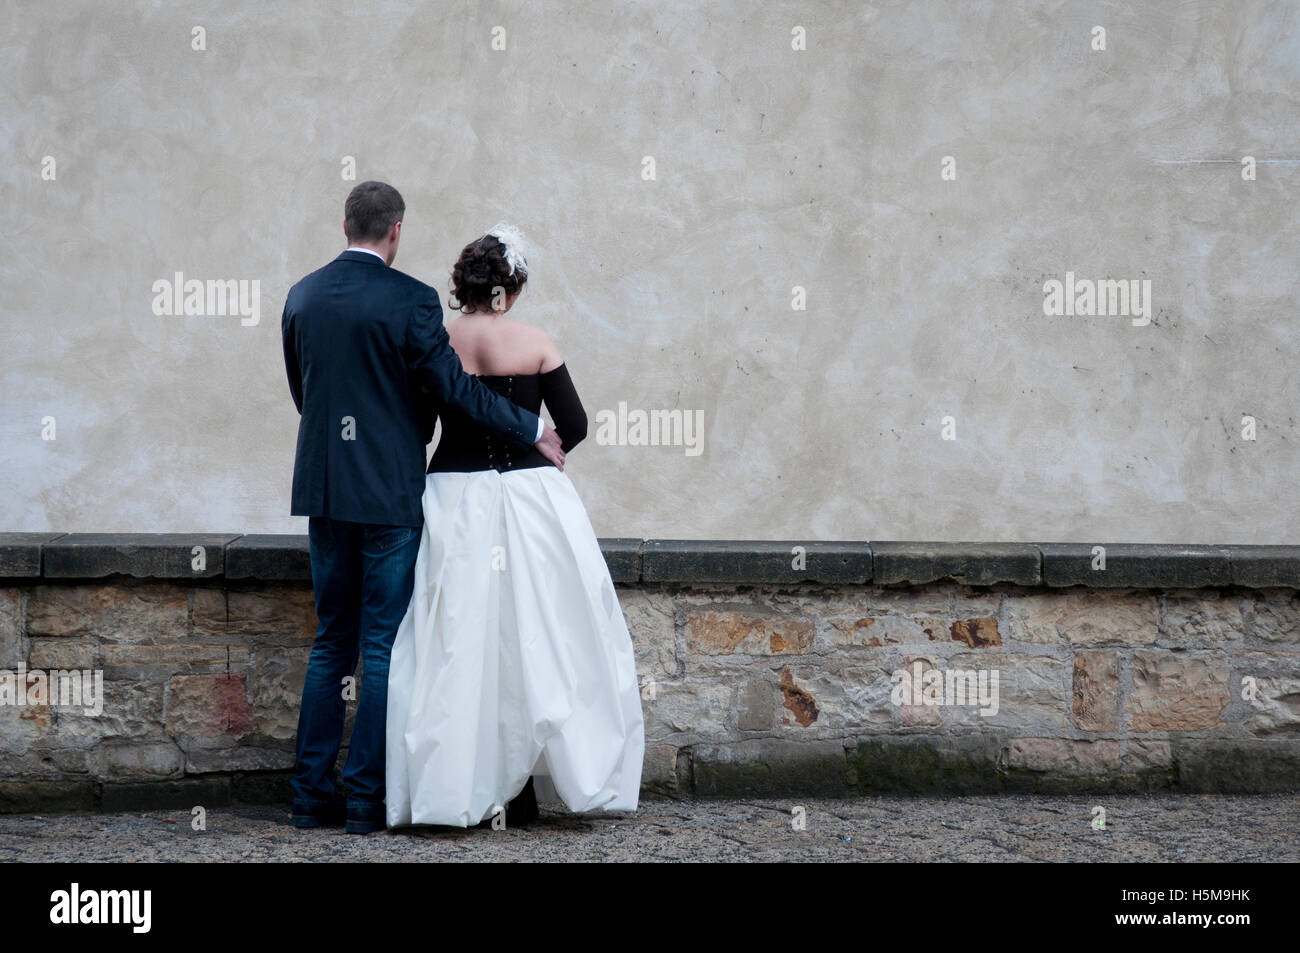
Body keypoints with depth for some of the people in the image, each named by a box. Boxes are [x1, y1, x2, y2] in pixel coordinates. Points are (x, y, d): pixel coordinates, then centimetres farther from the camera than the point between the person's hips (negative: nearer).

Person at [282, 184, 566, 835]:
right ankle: (366, 799, 2)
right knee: (383, 647, 1)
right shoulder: (409, 300, -12)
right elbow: (454, 388, -11)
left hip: (324, 490, 5)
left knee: (331, 642, 13)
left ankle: (312, 793, 12)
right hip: (390, 490, -5)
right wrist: (532, 432, 1)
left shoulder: (301, 297, 5)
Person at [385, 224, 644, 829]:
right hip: (530, 502, -1)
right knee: (531, 638, 7)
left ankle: (465, 788, 5)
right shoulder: (534, 343, -4)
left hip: (455, 504, 1)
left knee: (461, 643, 5)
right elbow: (574, 426, -3)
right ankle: (519, 792, 8)